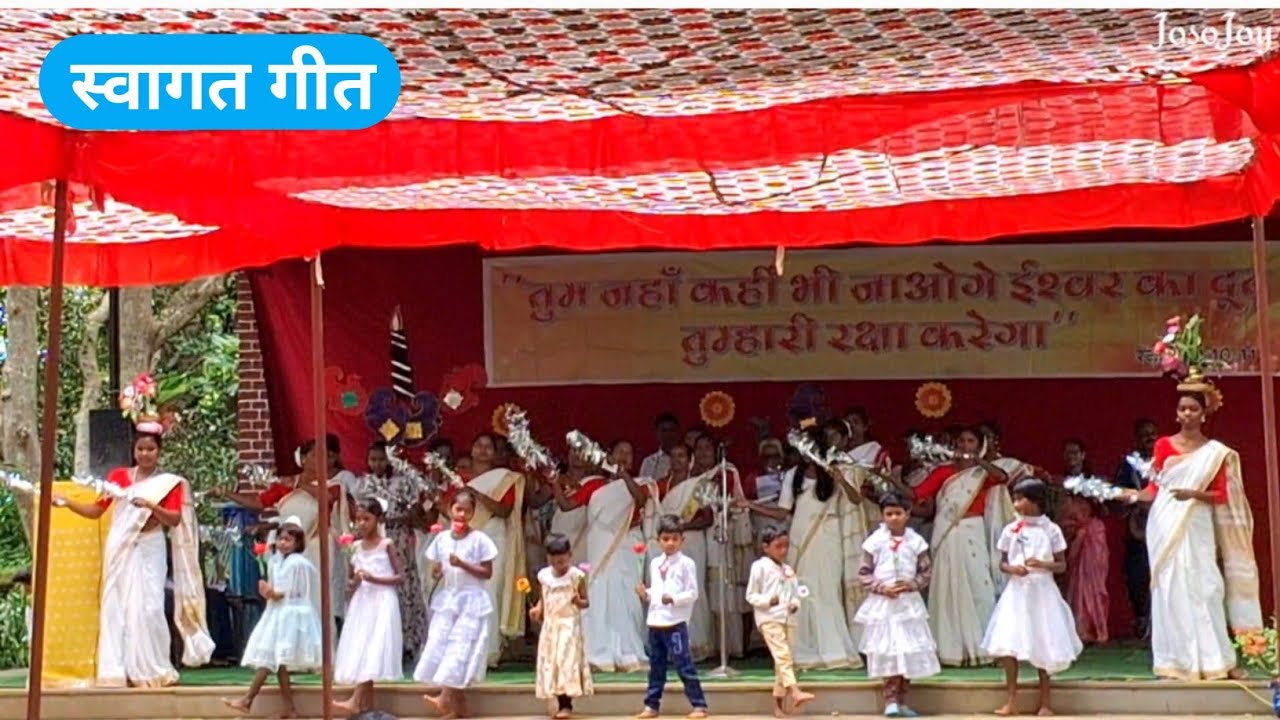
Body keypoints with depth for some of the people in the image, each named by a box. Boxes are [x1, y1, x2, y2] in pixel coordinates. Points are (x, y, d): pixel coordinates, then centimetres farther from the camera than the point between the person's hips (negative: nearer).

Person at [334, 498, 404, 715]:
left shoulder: (386, 544, -3)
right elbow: (349, 580, 16)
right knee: (360, 652, 2)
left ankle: (355, 701, -20)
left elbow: (400, 576, -5)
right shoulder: (355, 547, 11)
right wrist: (353, 583, -7)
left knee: (373, 651, -13)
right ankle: (367, 706, 6)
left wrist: (374, 578, -17)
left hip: (382, 603, -6)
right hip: (361, 603, 6)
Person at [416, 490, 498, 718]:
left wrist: (462, 564, -19)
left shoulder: (479, 539, -7)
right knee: (442, 647, 2)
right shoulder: (441, 539, 5)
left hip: (471, 600, -5)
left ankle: (445, 698, -17)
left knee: (460, 649, -11)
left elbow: (487, 573, -8)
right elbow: (435, 570, 12)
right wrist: (436, 573, -11)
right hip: (446, 599, 5)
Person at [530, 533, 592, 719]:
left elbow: (586, 602, -4)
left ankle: (566, 705, -6)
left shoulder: (576, 576, -8)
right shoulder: (544, 575, 6)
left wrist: (579, 601, -25)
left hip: (569, 625, -5)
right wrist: (537, 609, -2)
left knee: (566, 662, -11)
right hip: (550, 626, 5)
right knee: (550, 663, 4)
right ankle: (561, 704, 12)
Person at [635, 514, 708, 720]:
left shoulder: (686, 563, -5)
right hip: (655, 622, 6)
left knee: (684, 665, -5)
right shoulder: (655, 563, 13)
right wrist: (646, 595, -1)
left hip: (676, 623, -6)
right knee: (656, 666, 13)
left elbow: (693, 593, -9)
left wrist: (673, 599, -22)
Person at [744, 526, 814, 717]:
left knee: (782, 658, 8)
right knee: (782, 654, -21)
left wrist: (795, 603, -4)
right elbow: (751, 595, -3)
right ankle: (794, 691, -35)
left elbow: (794, 593, 19)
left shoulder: (789, 570, 15)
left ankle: (778, 702, 15)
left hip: (786, 619, 7)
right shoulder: (760, 567, -3)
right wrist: (768, 601, -21)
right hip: (769, 619, -7)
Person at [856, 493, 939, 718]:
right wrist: (881, 588, -15)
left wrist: (912, 584, -14)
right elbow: (865, 573, -1)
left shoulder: (916, 541, -1)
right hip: (882, 603, -2)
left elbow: (925, 572, 4)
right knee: (888, 651, -2)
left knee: (909, 652, 4)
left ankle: (900, 701, 15)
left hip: (909, 603, 2)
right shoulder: (875, 541, -4)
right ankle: (890, 700, 4)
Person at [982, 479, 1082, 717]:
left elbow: (1062, 565, 1)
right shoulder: (1011, 529, 4)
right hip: (1017, 591, 2)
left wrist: (1042, 564, -18)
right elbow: (1003, 563, 9)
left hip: (1042, 592, -2)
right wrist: (1012, 568, -13)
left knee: (1042, 647, 4)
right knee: (1008, 646, -7)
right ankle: (1011, 701, 1)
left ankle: (1044, 702, 14)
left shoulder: (1050, 530, -2)